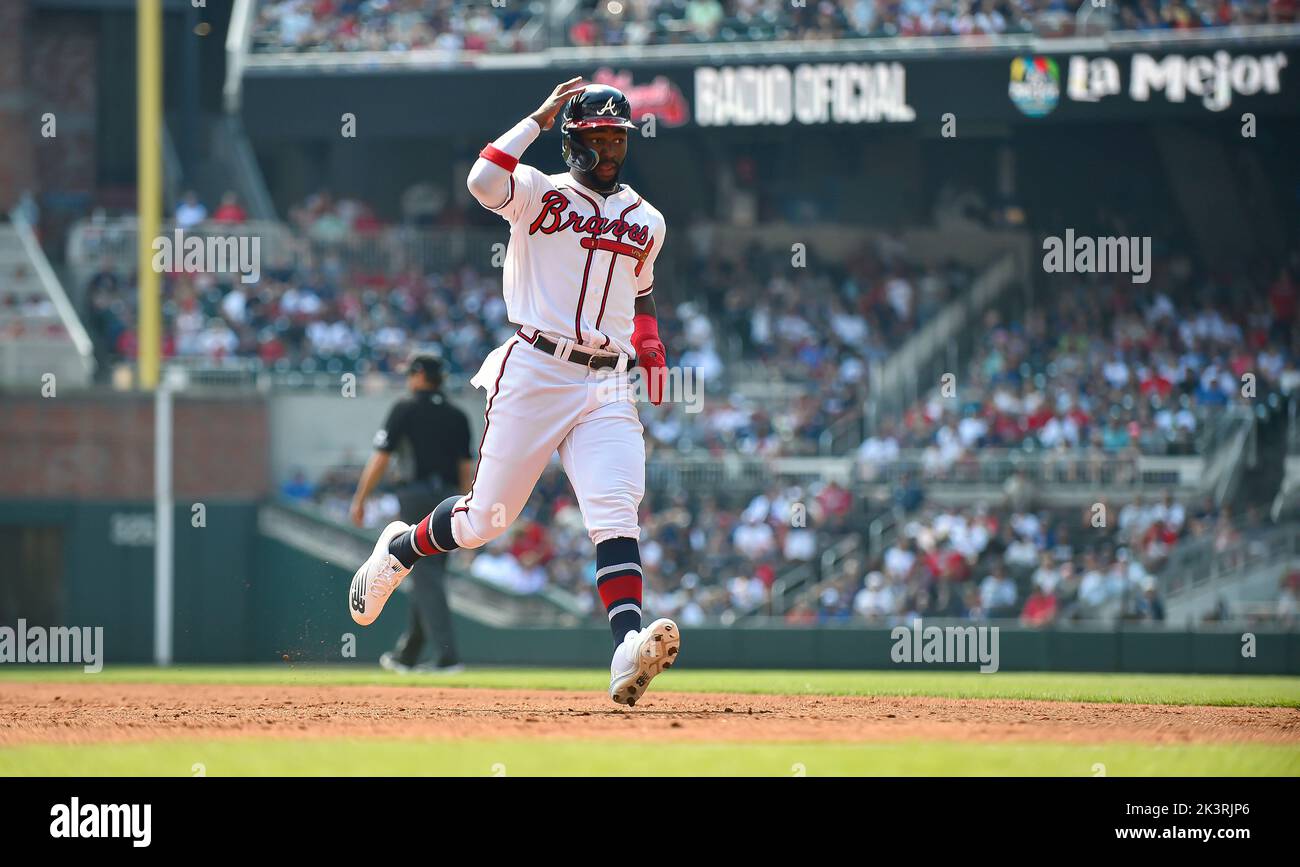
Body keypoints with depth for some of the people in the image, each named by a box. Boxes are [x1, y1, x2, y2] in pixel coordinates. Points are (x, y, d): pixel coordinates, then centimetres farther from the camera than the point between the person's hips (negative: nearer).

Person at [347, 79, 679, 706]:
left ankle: (628, 650, -34)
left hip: (608, 385, 3)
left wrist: (653, 359, 17)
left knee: (616, 512, -18)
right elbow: (482, 181, -20)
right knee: (485, 518, 2)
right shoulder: (539, 194, 1)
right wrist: (538, 119, -14)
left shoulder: (646, 221, 17)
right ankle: (398, 550, 34)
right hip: (533, 372, -3)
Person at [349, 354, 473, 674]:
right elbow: (465, 467, 11)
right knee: (429, 574, 15)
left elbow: (380, 458, -5)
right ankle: (407, 654, 24)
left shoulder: (406, 410, -1)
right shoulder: (457, 416, 13)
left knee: (427, 577, -8)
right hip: (450, 498, 6)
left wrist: (359, 500, 0)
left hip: (417, 494, -6)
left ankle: (446, 655, -20)